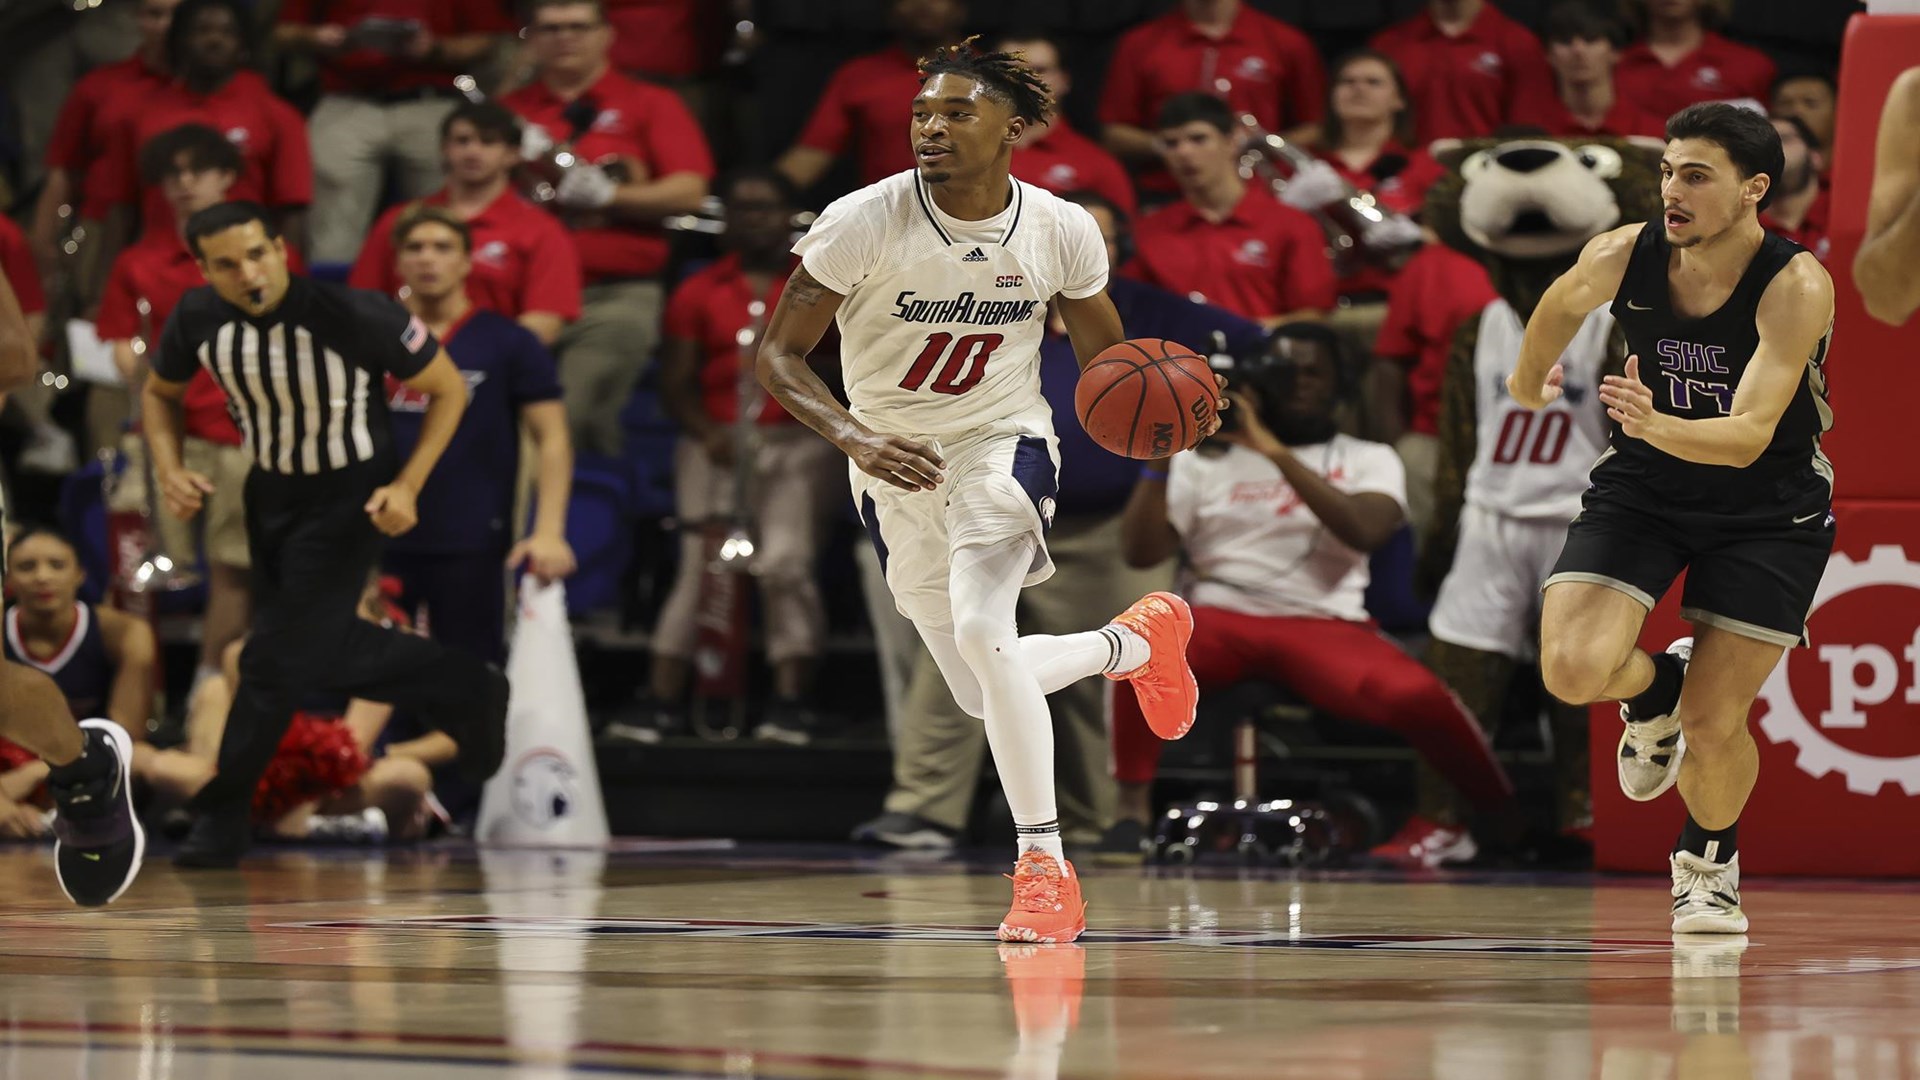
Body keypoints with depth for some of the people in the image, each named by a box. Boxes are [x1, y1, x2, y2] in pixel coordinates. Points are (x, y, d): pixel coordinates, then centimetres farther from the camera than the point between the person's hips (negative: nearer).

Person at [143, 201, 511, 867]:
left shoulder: (355, 317, -30)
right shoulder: (199, 319, -16)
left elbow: (448, 388, -15)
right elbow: (159, 392, 6)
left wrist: (407, 486, -23)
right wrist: (169, 470, -12)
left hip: (347, 502, -6)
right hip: (270, 491, 6)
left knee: (276, 659, -8)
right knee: (322, 650, 16)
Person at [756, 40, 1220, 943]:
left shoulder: (1061, 232, -13)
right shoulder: (864, 223, -20)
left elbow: (1105, 359, 3)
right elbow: (778, 354, -15)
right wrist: (854, 438, -32)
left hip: (1003, 443, -2)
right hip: (896, 463, 2)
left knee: (979, 629, -30)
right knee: (984, 693, 11)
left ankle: (1045, 869, -21)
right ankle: (1138, 643, 42)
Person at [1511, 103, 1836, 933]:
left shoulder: (1797, 288, -26)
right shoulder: (1622, 257, -16)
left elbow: (1749, 436, -33)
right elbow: (1564, 305, 10)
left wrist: (1656, 425, -51)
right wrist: (1530, 372, 29)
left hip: (1766, 512, -2)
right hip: (1640, 491, 3)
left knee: (1714, 727, -7)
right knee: (1573, 669, -21)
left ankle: (1708, 861, 28)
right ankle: (1655, 686, 17)